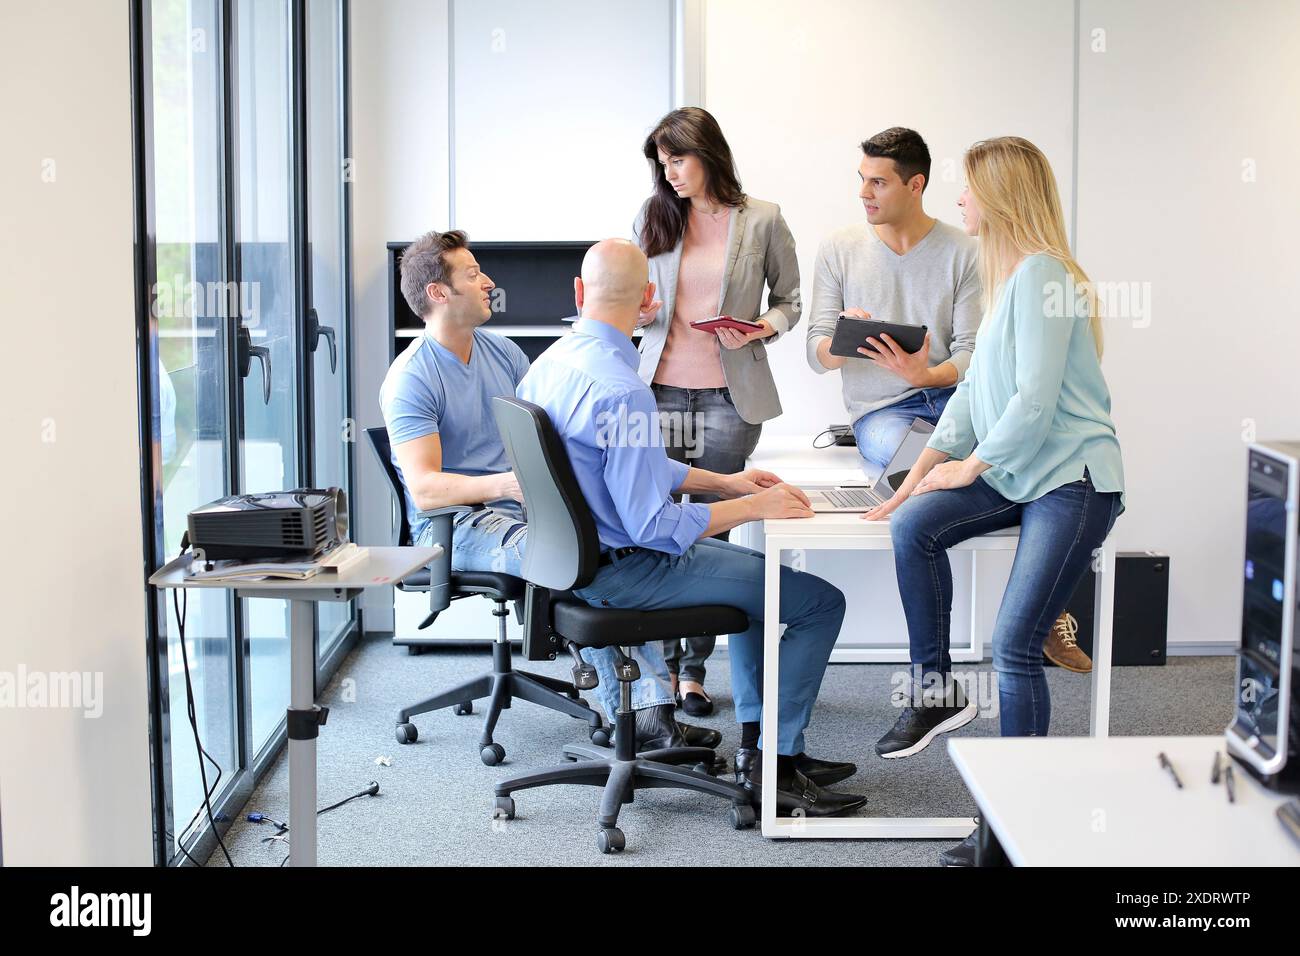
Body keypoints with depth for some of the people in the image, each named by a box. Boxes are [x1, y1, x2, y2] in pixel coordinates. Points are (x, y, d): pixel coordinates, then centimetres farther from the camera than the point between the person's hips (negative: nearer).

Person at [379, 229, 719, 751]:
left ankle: (652, 708, -27)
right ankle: (627, 711, -25)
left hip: (527, 508, 7)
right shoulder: (410, 379, -10)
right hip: (455, 526, -6)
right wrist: (503, 484, -35)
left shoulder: (504, 352, 13)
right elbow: (423, 488, -20)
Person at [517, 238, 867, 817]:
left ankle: (757, 743, 28)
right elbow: (654, 525, -26)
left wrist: (723, 482, 15)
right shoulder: (621, 392, -27)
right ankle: (776, 767, 6)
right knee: (820, 600, -3)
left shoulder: (550, 362, 3)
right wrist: (753, 507, -15)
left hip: (584, 555, 10)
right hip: (624, 570, -10)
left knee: (754, 569, 28)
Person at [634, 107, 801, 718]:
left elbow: (789, 300, 9)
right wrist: (633, 311, -6)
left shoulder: (762, 221, 1)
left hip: (728, 397, -2)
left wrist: (760, 329, -11)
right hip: (660, 389, 2)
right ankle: (660, 663, 13)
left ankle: (693, 668, 12)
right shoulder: (652, 215, 9)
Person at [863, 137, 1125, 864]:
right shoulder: (1010, 278, 16)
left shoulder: (1041, 275, -15)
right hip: (1017, 474, 9)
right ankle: (935, 689, 2)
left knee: (1016, 646, -10)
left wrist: (972, 466, -8)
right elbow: (977, 388, 17)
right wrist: (928, 467, 9)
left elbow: (1035, 400, -20)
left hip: (1073, 479, -9)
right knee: (914, 525, -12)